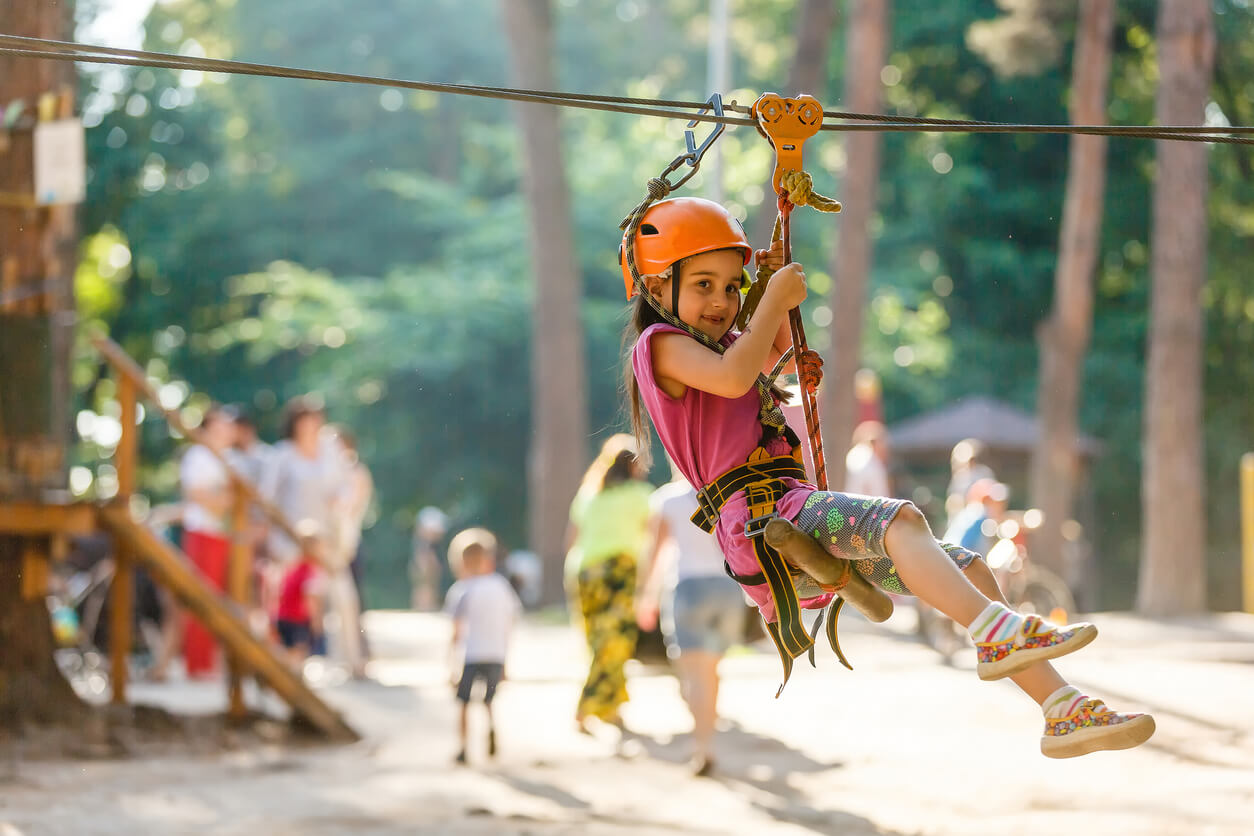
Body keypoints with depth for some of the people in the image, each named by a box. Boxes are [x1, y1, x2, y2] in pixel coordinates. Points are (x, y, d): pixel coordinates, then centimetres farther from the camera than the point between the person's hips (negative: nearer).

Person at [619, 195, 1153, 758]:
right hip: (761, 519, -9)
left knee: (970, 571, -4)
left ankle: (1063, 710, -12)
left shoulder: (713, 343, 27)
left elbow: (773, 353, 48)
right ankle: (996, 633, -55)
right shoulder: (660, 344, -1)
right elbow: (732, 377, -21)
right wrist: (775, 301, -10)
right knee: (899, 518, -34)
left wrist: (774, 291, 29)